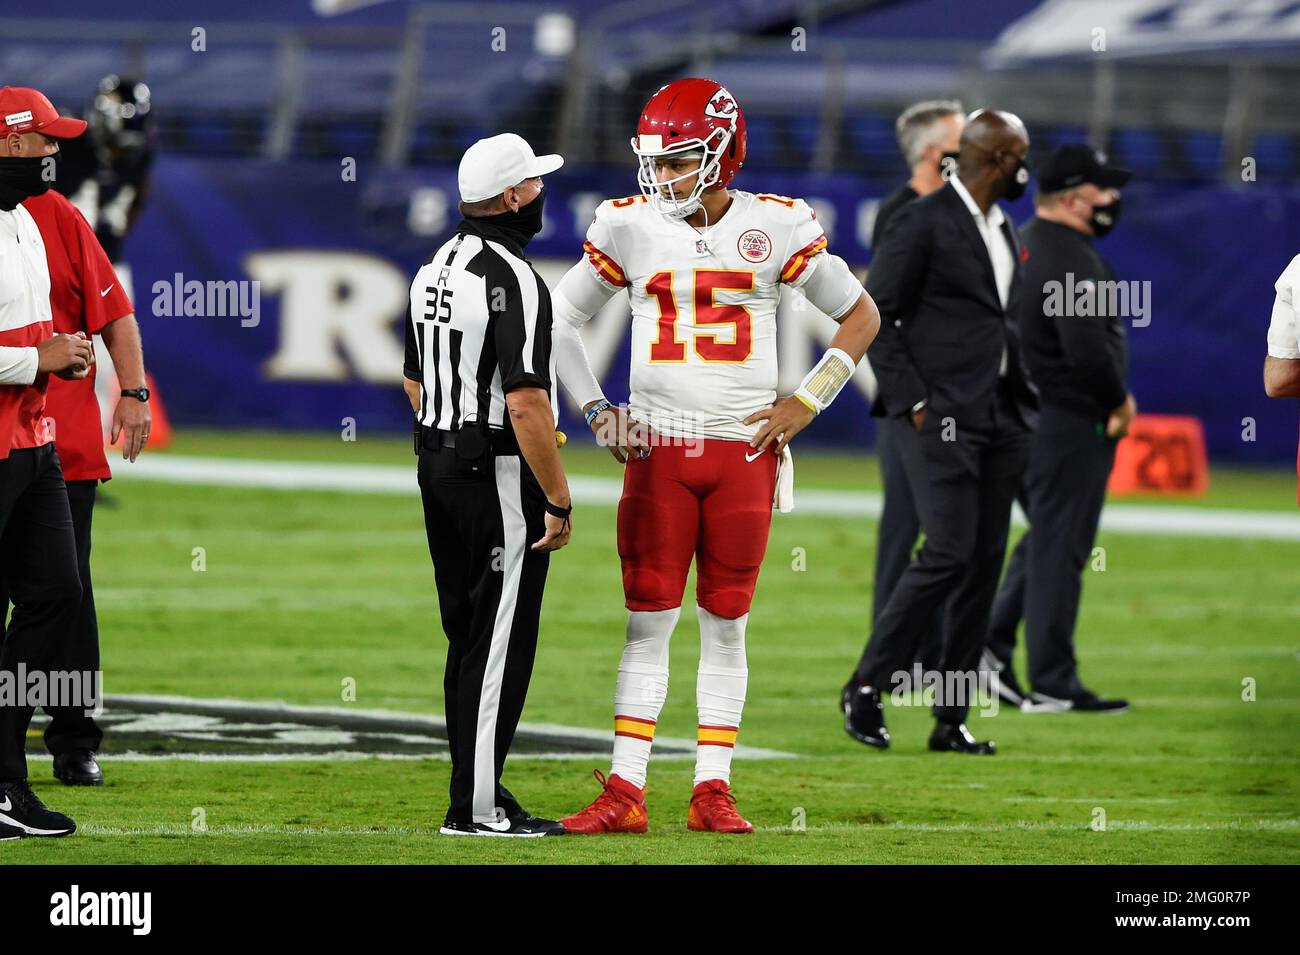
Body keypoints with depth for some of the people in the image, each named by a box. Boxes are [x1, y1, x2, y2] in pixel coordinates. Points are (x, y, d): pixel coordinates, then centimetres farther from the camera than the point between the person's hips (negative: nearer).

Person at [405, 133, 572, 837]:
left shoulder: (434, 269, 10)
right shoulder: (511, 280, -18)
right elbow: (526, 404, -23)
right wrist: (558, 502, -17)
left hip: (438, 467, 9)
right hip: (499, 480, -9)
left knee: (469, 638, 14)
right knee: (500, 642, -4)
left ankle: (478, 794, 19)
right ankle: (476, 806, -2)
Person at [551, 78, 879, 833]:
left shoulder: (775, 229, -3)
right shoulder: (630, 230, 2)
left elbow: (860, 317, 7)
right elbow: (563, 318, 15)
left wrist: (805, 404, -1)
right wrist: (595, 410, 6)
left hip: (745, 451, -1)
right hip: (657, 450, 1)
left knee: (727, 625, 4)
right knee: (648, 621, -1)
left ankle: (713, 791, 8)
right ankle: (625, 792, 0)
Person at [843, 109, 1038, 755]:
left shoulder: (1003, 230, 18)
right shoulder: (923, 222, -8)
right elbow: (873, 318, -10)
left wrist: (1023, 396, 14)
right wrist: (912, 401, -14)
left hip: (999, 416, 8)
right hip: (942, 415, -8)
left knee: (986, 562, 4)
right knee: (949, 553, -16)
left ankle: (951, 720, 7)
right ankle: (866, 686, -2)